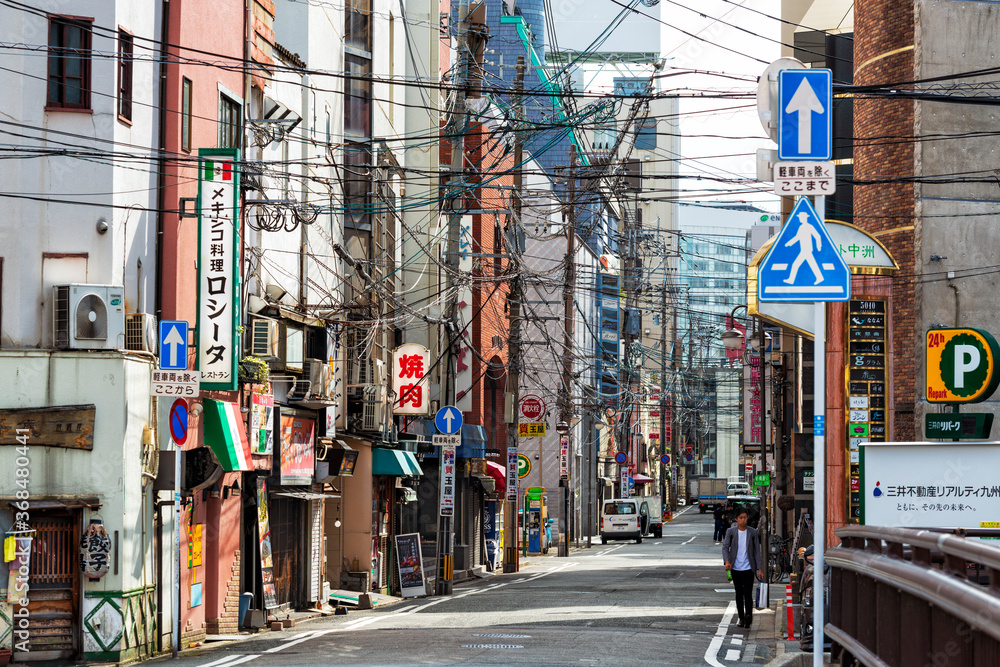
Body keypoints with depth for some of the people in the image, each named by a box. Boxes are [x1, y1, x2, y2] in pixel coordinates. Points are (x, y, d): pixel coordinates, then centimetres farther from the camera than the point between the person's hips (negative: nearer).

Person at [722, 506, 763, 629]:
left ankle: (748, 616, -25)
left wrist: (759, 568, 1)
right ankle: (741, 618, 18)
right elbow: (725, 547, -3)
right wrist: (726, 561, -22)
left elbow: (757, 551, 6)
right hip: (736, 568, 2)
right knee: (739, 594, 10)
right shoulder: (731, 532, 2)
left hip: (748, 568, -2)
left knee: (748, 593, -14)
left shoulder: (752, 532, 2)